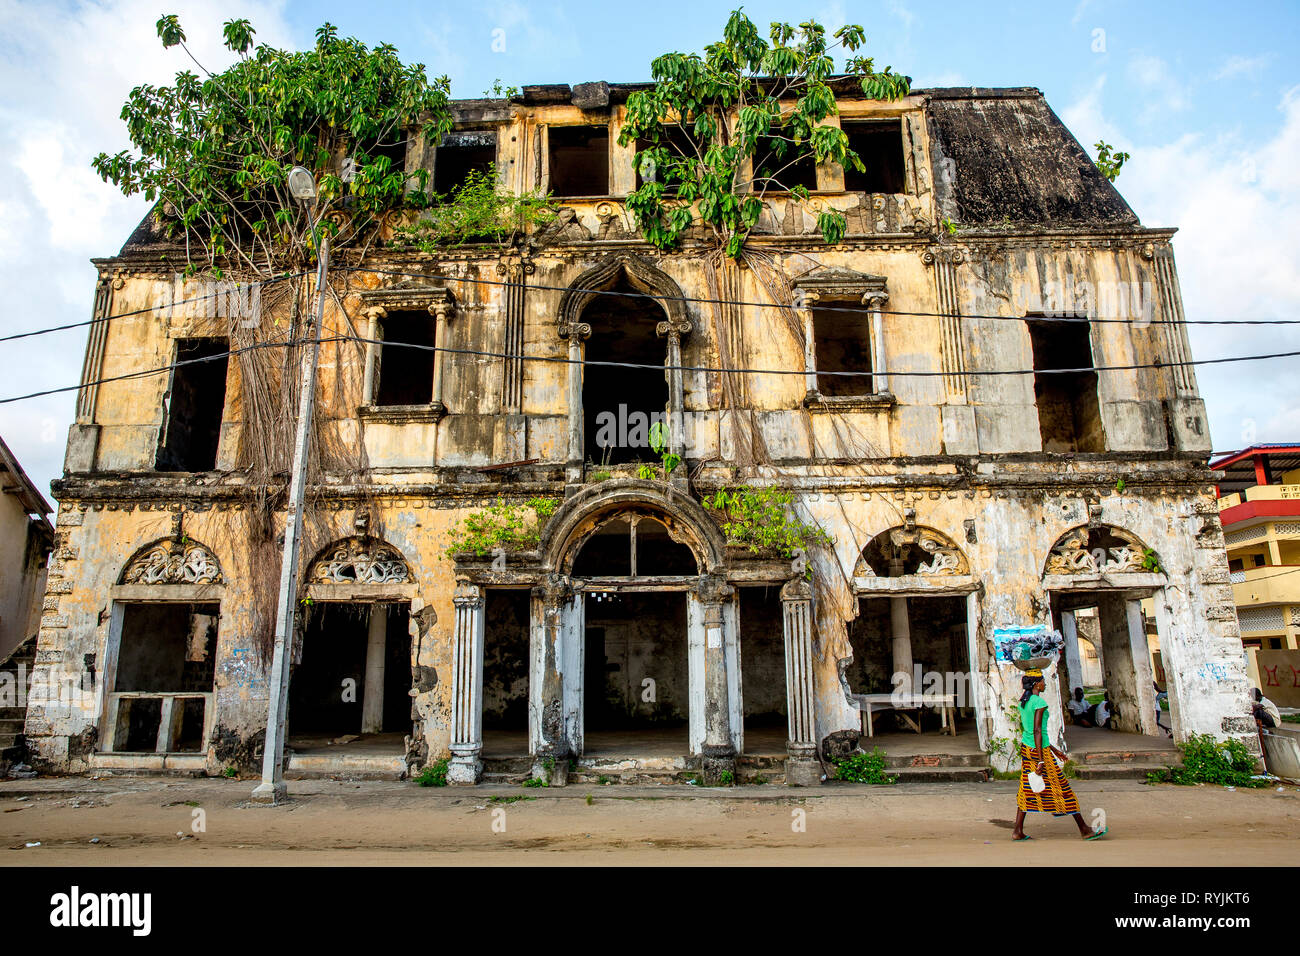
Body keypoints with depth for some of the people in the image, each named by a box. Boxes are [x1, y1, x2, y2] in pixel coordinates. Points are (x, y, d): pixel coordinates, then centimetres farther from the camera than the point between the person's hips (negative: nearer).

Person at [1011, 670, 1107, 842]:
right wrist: (1041, 760, -21)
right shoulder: (1039, 702, -16)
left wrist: (1053, 749, 25)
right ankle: (1084, 830, 17)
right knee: (1059, 788, 4)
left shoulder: (1023, 701, 11)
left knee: (1027, 789, 10)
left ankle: (1018, 831, 8)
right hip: (1039, 749, -8)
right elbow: (1037, 731, -21)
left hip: (1026, 748, 8)